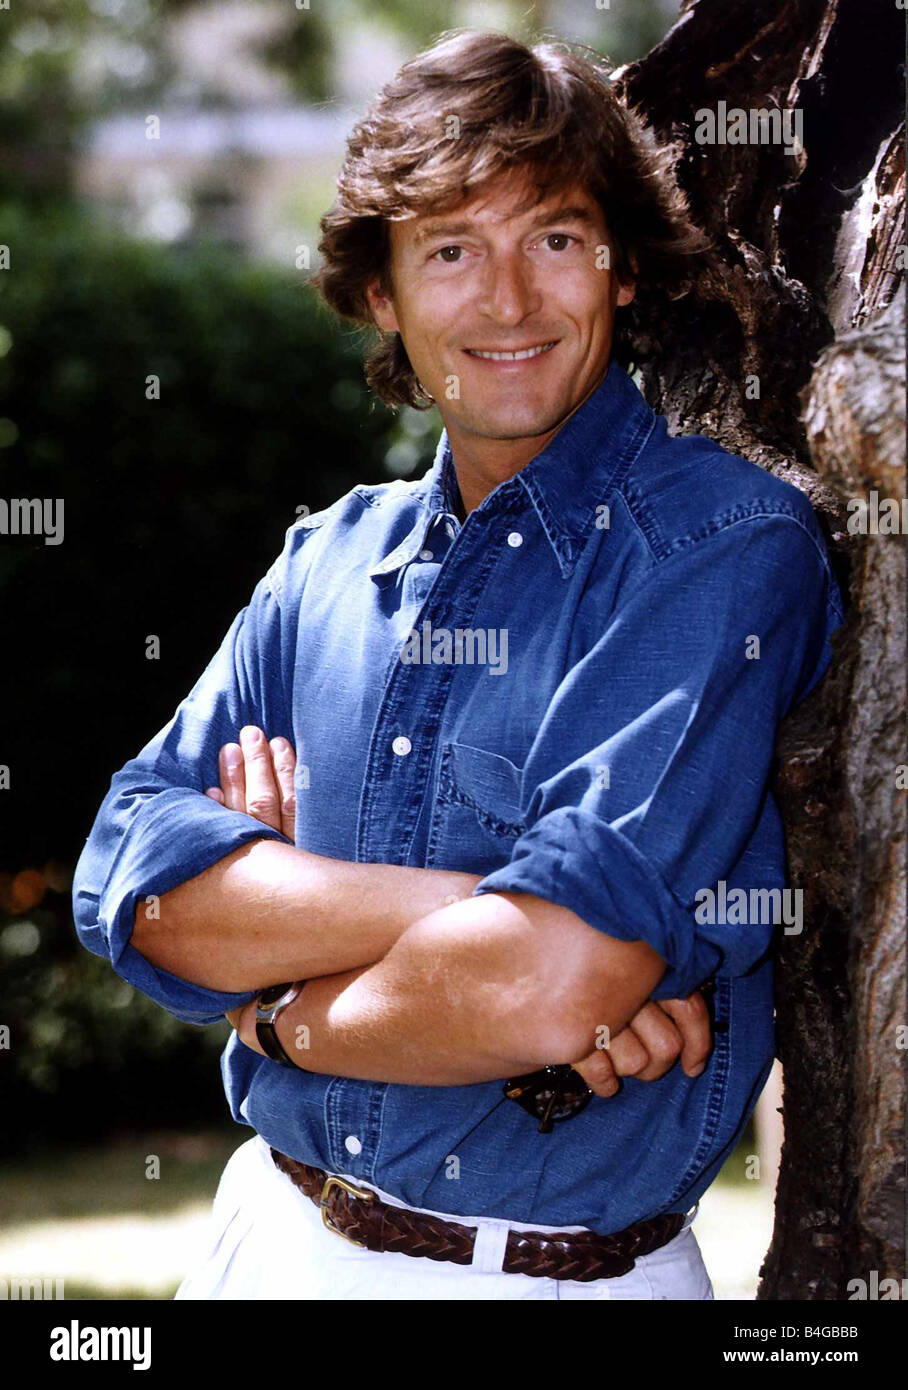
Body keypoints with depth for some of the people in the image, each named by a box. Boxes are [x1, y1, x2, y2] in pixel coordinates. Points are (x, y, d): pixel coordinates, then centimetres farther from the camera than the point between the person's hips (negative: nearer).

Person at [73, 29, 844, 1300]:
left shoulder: (727, 548, -15)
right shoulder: (328, 565, 4)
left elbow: (549, 986, -26)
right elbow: (133, 882, -8)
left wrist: (280, 1007, -9)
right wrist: (466, 910, -22)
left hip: (563, 1276, -5)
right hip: (278, 1239, 6)